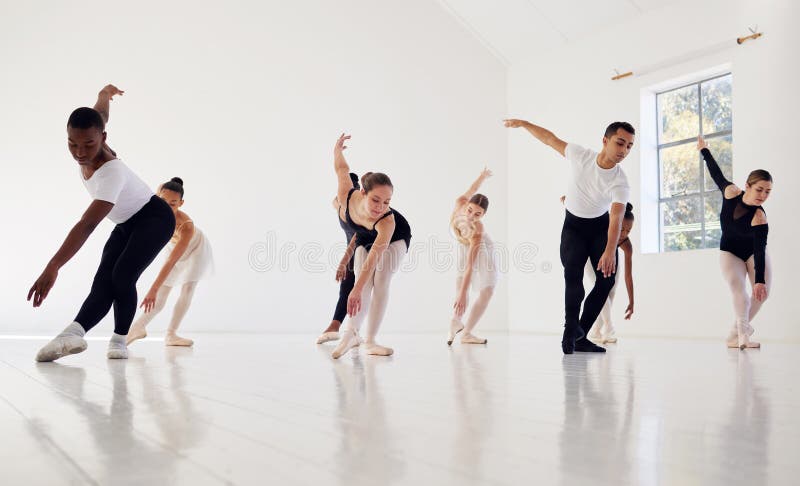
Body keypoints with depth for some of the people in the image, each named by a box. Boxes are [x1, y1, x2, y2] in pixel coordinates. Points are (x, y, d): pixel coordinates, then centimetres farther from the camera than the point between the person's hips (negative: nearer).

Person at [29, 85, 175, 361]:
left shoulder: (112, 172, -37)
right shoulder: (85, 148, -14)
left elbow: (87, 224, -46)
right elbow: (100, 115, 11)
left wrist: (53, 266, -55)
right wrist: (105, 94, 35)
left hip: (154, 218, -8)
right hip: (126, 224, 8)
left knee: (121, 276, -26)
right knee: (103, 282, -8)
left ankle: (119, 340, -24)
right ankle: (74, 333, -18)